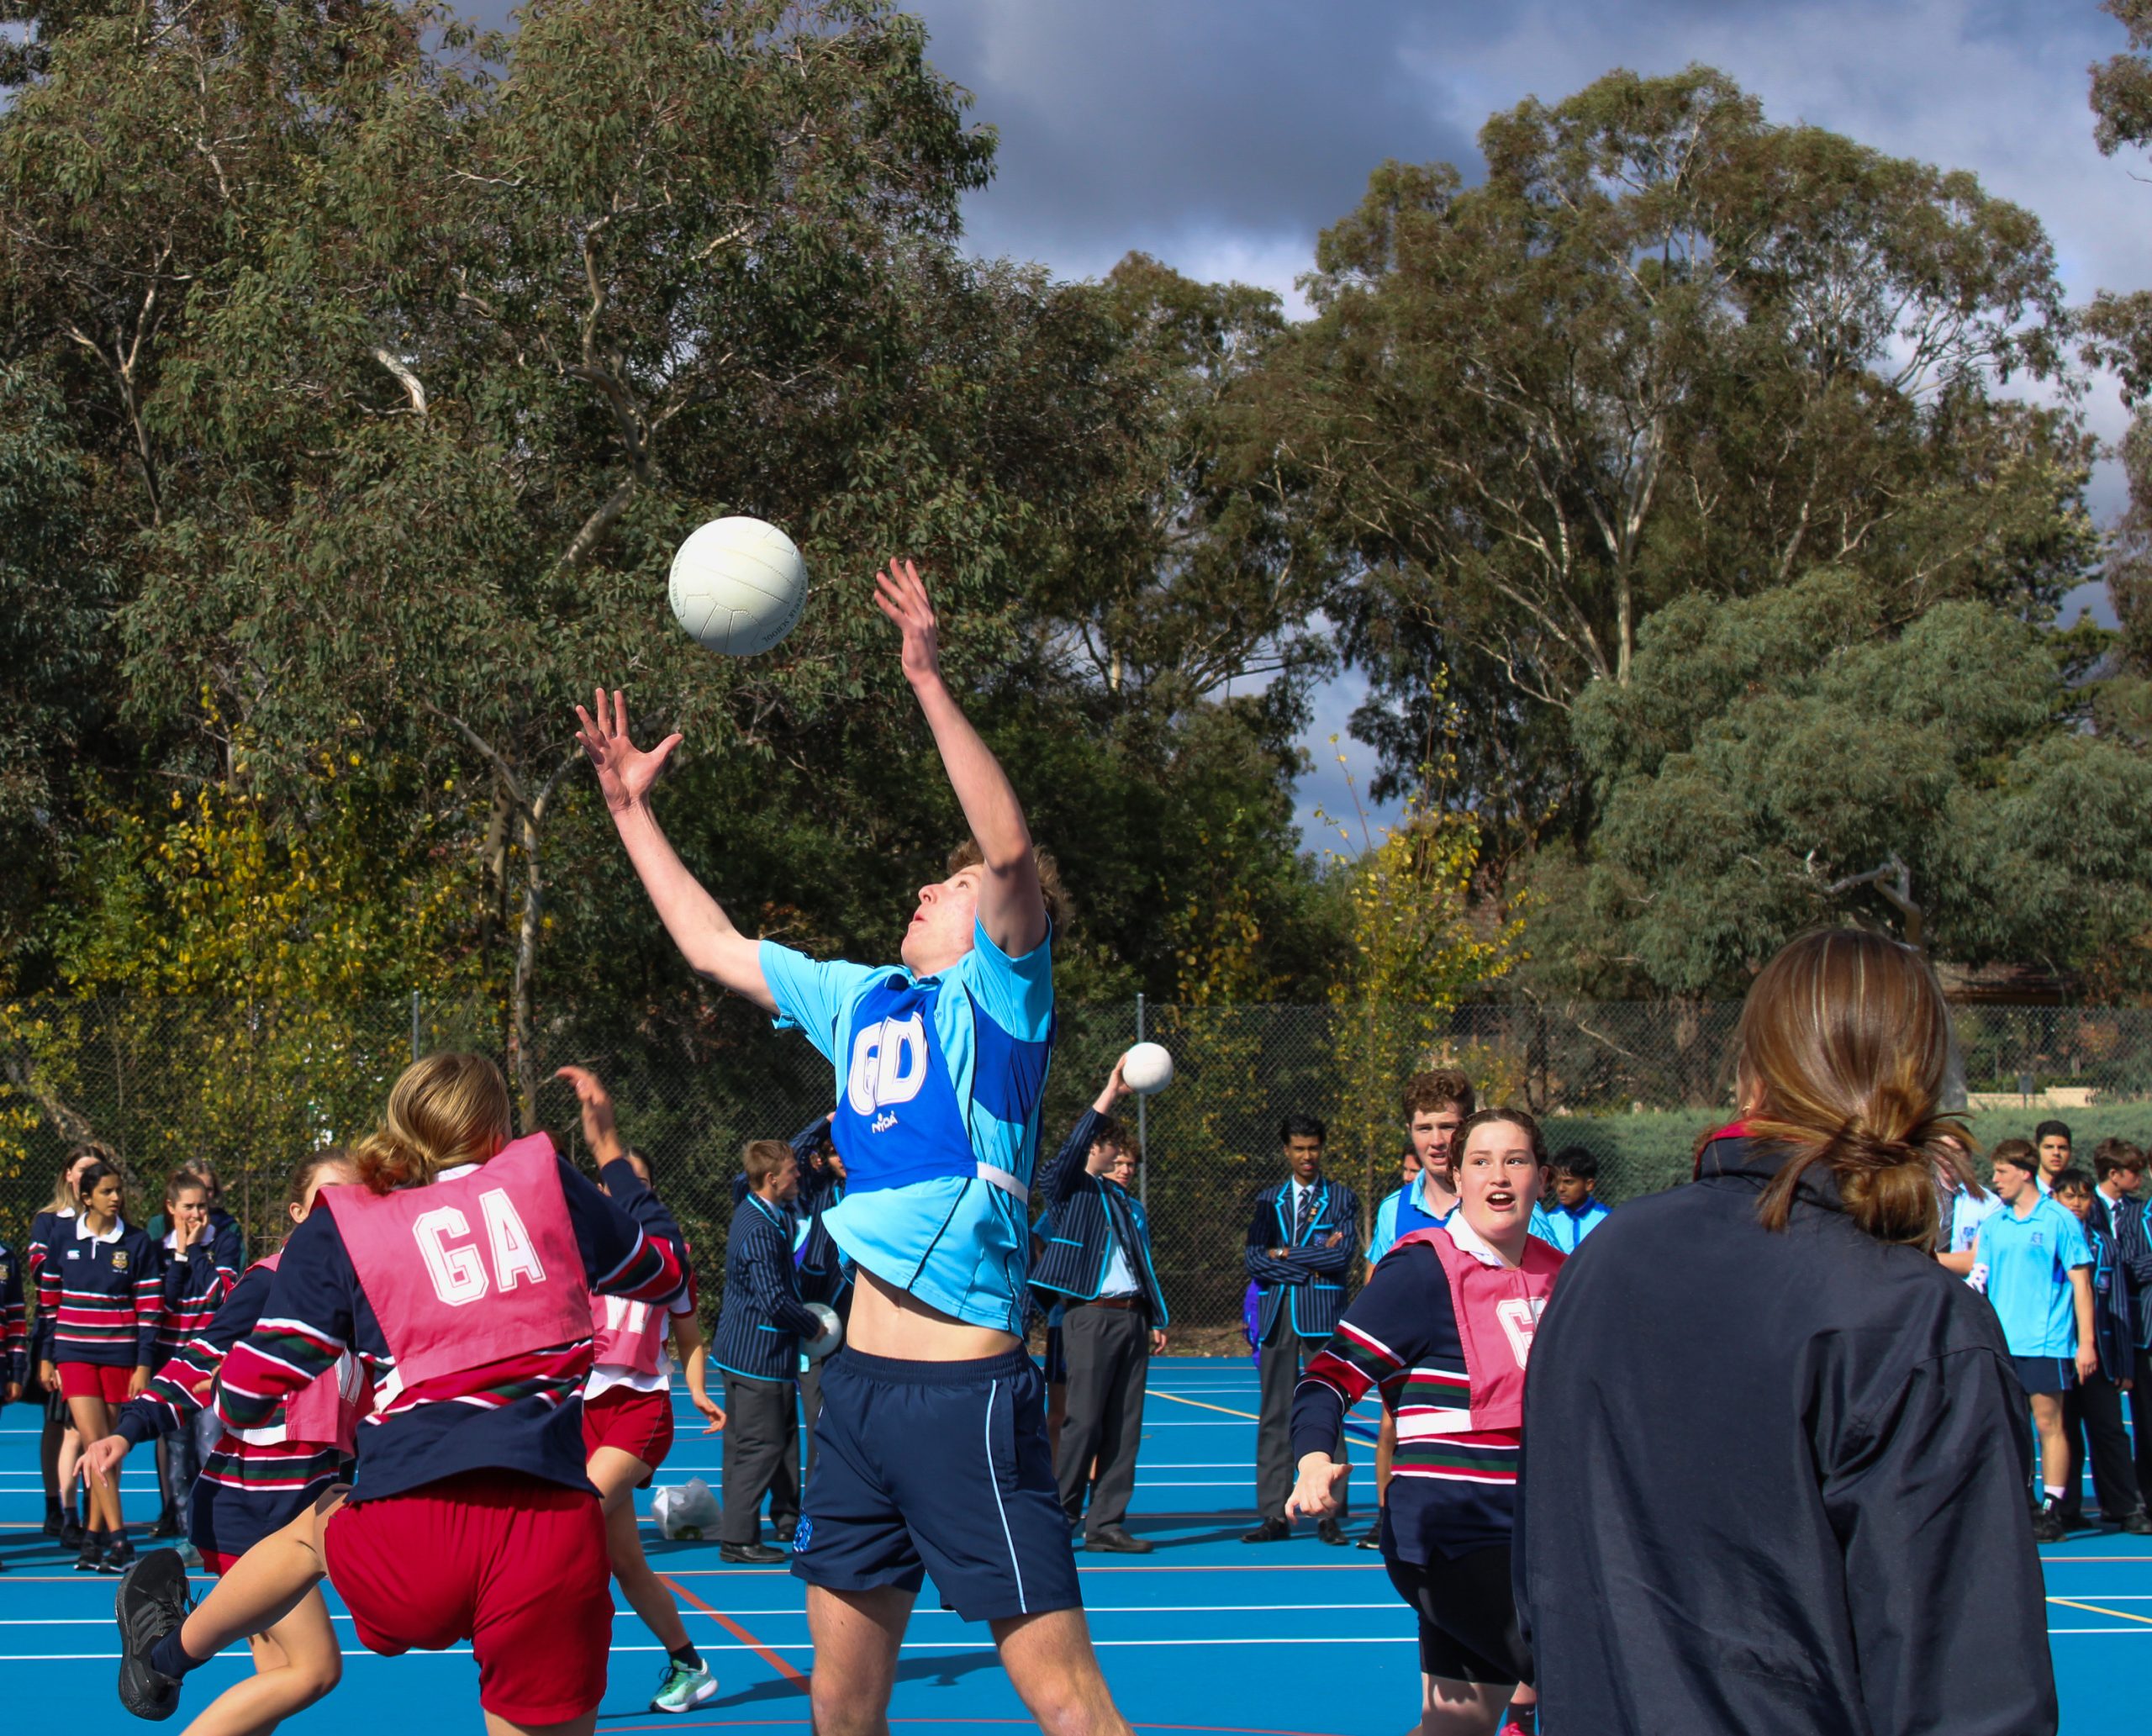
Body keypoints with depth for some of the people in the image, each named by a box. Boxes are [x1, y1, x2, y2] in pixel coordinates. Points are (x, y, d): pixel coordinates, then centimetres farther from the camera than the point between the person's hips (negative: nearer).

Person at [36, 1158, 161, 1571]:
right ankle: (117, 1538, -12)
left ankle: (93, 1535, 15)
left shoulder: (138, 1243, 0)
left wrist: (144, 1365, -4)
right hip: (73, 1353, 0)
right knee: (94, 1443, -12)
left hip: (119, 1355, 0)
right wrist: (46, 1357, 8)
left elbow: (149, 1308, 0)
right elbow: (49, 1301, 10)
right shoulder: (62, 1239, 3)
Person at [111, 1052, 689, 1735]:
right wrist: (614, 1155, 43)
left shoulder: (340, 1227, 11)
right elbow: (663, 1266, 27)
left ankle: (169, 1654, 58)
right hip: (555, 1540, -1)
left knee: (315, 1530, 35)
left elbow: (244, 1400, 9)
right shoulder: (546, 1179, 12)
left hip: (407, 1537, 1)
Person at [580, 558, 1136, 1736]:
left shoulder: (999, 994, -3)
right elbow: (716, 947, 27)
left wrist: (931, 685, -23)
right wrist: (631, 810, 28)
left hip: (966, 1392, -7)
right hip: (859, 1376, 7)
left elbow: (1013, 852, -21)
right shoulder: (863, 1000, 16)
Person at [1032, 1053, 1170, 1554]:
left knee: (1125, 1424, 3)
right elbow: (1073, 1147, -16)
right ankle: (1059, 1519, -1)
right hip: (1090, 1315, -7)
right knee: (1084, 1421, -9)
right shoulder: (1070, 1189, 3)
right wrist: (1109, 1095, -20)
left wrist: (1156, 1321, 18)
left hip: (1131, 1317, 7)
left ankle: (1106, 1522, 7)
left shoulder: (1130, 1205, 24)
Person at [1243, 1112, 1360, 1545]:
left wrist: (1284, 1255, -3)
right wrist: (1309, 1266, -7)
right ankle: (1275, 1515, 6)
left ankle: (1330, 1514, -1)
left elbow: (1342, 1255, -6)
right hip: (1276, 1317, 3)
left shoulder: (1342, 1199, 8)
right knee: (1274, 1416, 3)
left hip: (1322, 1317, -3)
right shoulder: (1268, 1200, 15)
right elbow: (1252, 1259, 2)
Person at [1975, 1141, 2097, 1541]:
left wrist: (2086, 1344, -9)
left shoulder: (2060, 1221, -4)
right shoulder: (1993, 1224, 11)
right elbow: (1979, 1277, 13)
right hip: (2000, 1343, 5)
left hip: (2046, 1343, -5)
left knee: (2048, 1423, -2)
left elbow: (2081, 1283, -4)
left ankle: (2054, 1512, 2)